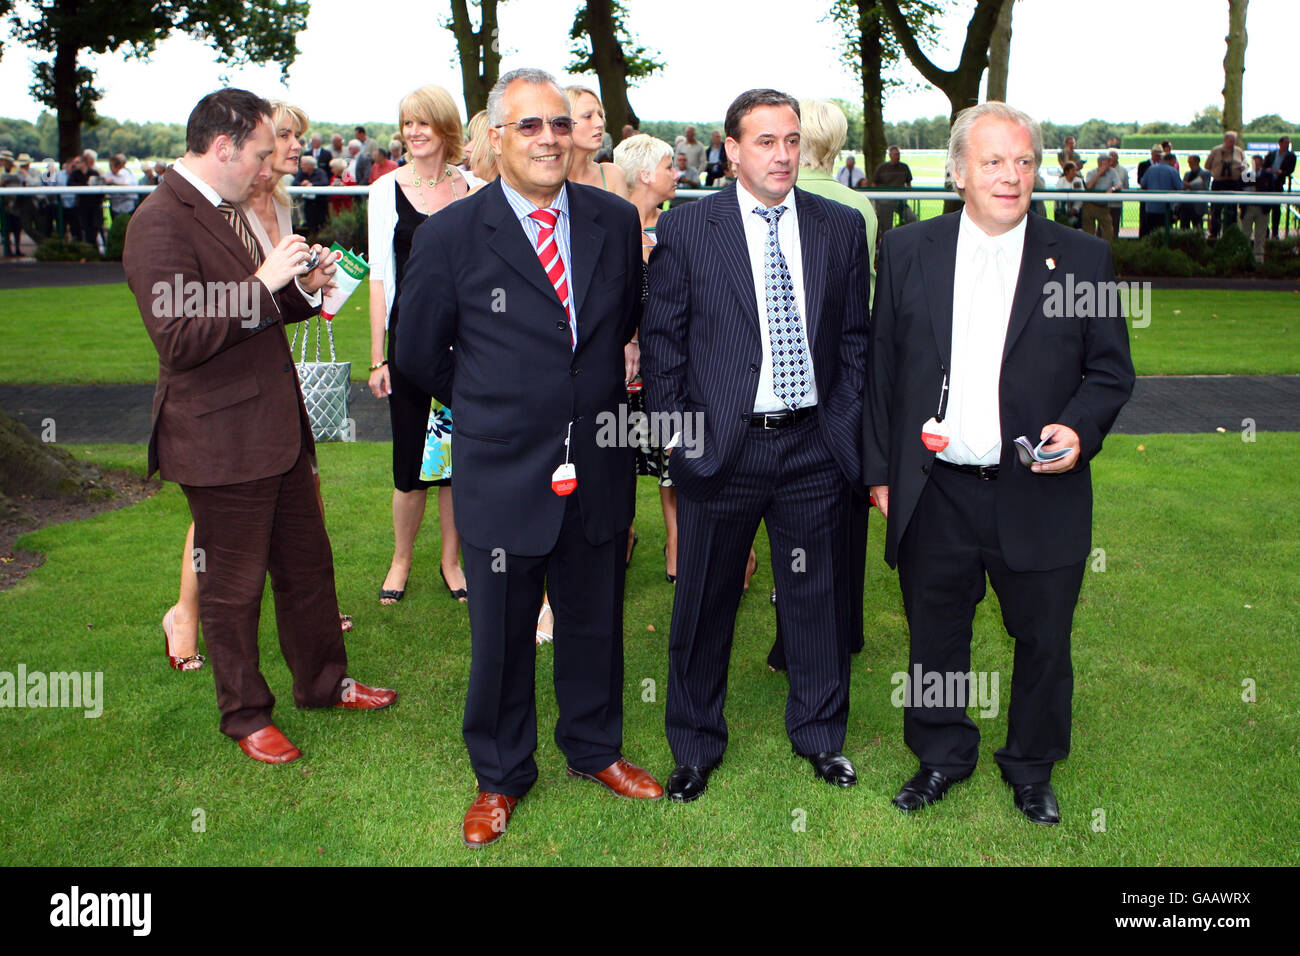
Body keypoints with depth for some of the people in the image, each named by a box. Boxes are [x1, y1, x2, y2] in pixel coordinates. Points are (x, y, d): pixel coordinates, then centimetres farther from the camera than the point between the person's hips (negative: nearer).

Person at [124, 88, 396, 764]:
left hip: (277, 428, 9)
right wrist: (263, 283, -25)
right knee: (233, 587, 7)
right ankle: (244, 715, 25)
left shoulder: (225, 210, 13)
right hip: (222, 440, -9)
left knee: (308, 563, 19)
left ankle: (322, 681, 36)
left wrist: (303, 288, 4)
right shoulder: (161, 222, -18)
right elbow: (179, 339, -25)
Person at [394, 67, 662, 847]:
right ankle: (501, 776, 33)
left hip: (599, 469, 3)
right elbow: (420, 352, 3)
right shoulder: (452, 235, -7)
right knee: (501, 637, 11)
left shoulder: (617, 221, 1)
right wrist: (488, 405, 9)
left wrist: (596, 397, 11)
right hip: (503, 473, -2)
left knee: (596, 623, 17)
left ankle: (594, 749, 41)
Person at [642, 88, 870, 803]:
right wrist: (676, 433, -6)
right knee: (704, 603, 10)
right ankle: (695, 746, 30)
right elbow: (661, 340, -1)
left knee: (818, 596, 12)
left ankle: (819, 735, 34)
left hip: (814, 446, 2)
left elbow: (854, 338, 10)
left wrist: (846, 424, 3)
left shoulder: (842, 228, 6)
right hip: (718, 447, -2)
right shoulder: (685, 228, -2)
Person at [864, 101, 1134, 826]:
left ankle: (1032, 767, 36)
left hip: (1040, 496, 0)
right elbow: (882, 367, 6)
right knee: (936, 636, 14)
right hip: (935, 496, 1)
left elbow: (1111, 370, 6)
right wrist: (879, 469, 5)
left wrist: (1080, 428, -14)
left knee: (1044, 641, 12)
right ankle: (942, 756, 37)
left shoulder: (1084, 259, 1)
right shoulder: (908, 253, 3)